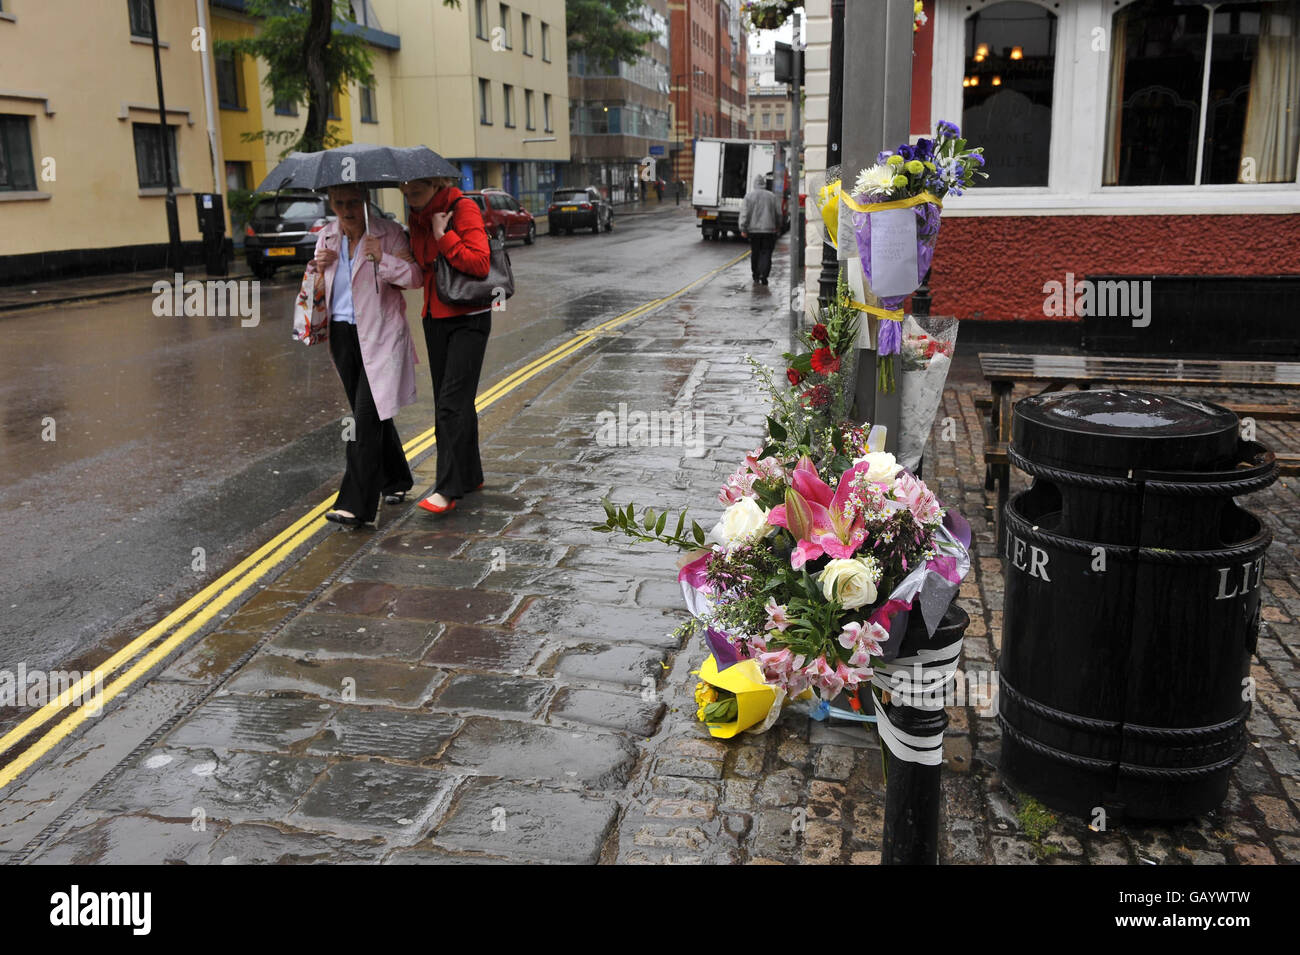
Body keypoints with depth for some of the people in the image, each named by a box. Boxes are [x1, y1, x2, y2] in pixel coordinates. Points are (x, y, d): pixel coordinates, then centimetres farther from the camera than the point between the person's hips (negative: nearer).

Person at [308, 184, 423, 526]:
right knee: (373, 412, 15)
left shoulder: (388, 232, -7)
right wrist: (318, 267, -5)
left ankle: (356, 505, -10)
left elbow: (416, 277, -13)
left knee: (366, 416, -11)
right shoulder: (326, 236, 8)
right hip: (342, 334, 6)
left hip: (378, 335, -6)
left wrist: (382, 259, -28)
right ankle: (396, 481, 34)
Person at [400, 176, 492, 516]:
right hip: (435, 318, 8)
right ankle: (470, 475, 24)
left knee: (452, 402, -13)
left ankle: (448, 489, -12)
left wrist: (443, 235, -20)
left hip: (468, 320, -8)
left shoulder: (463, 209, -13)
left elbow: (480, 264, -23)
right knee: (451, 401, 12)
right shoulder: (417, 216, 10)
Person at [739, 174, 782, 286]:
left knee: (755, 254, 10)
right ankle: (763, 275, -14)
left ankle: (756, 277, 17)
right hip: (769, 230, 0)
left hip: (753, 230, 0)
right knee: (766, 253, 1)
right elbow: (778, 213, 8)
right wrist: (778, 226, 22)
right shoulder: (772, 196, 3)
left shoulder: (749, 195, -2)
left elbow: (744, 213, -6)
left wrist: (743, 229, -4)